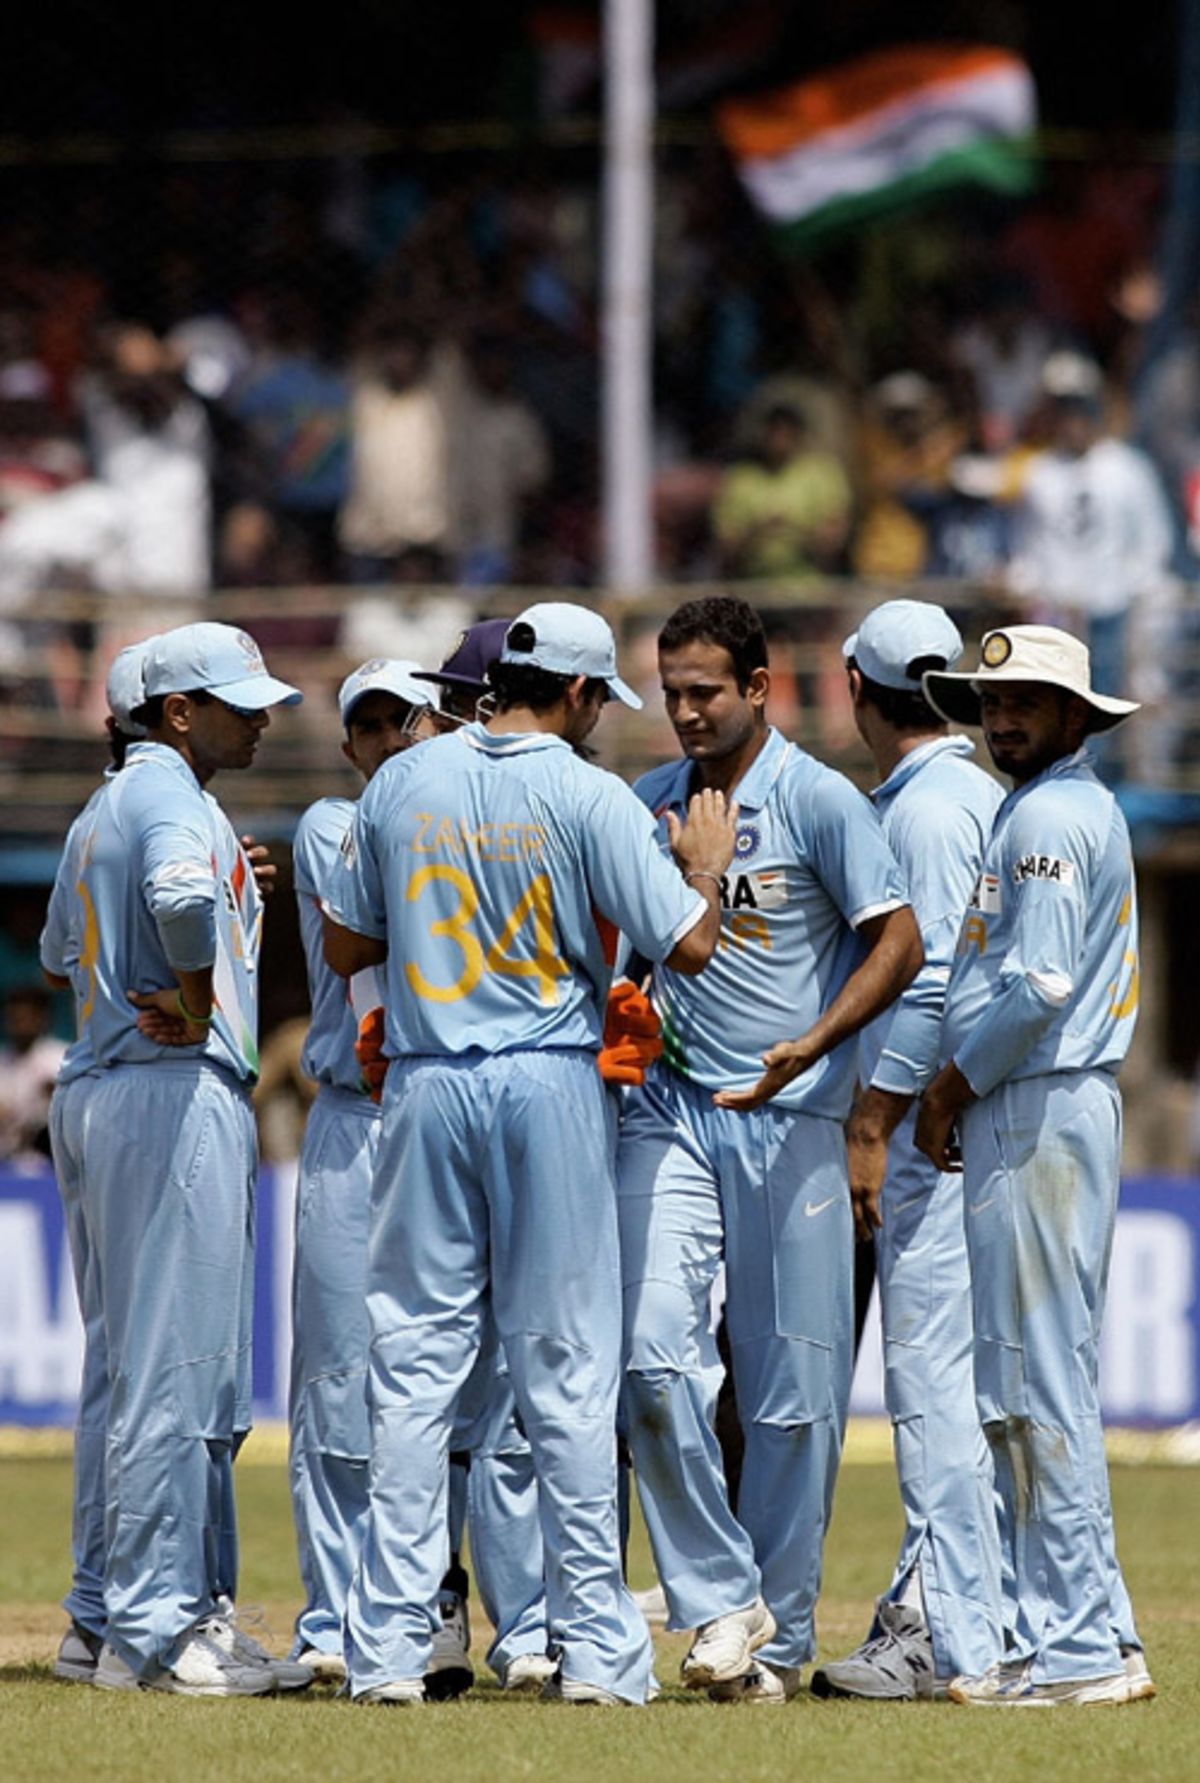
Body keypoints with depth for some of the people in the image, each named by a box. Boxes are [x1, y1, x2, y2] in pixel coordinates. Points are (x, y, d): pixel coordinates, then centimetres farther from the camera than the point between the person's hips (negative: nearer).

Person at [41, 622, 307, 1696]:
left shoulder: (103, 810, 20)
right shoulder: (173, 799, -11)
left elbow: (60, 953, 34)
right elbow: (182, 898, -33)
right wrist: (196, 1004, -18)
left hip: (96, 1088, 10)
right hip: (177, 1095, -10)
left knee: (124, 1371, 13)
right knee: (178, 1370, -10)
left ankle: (107, 1614, 17)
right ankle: (154, 1630, -11)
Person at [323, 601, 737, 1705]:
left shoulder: (402, 784, 5)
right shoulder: (589, 797, -7)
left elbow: (348, 947, 12)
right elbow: (688, 946, -9)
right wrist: (706, 868, 11)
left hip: (427, 1087, 3)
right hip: (549, 1082, -3)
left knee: (416, 1365, 5)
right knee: (567, 1371, 2)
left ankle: (390, 1645, 1)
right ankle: (595, 1646, 3)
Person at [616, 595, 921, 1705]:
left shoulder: (818, 802, -5)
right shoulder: (648, 806, 10)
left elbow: (899, 944, -10)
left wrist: (813, 1046, -23)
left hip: (791, 1119, -3)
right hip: (670, 1106, 4)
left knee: (795, 1385, 0)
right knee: (652, 1347, -13)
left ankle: (780, 1634, 10)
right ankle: (720, 1600, -4)